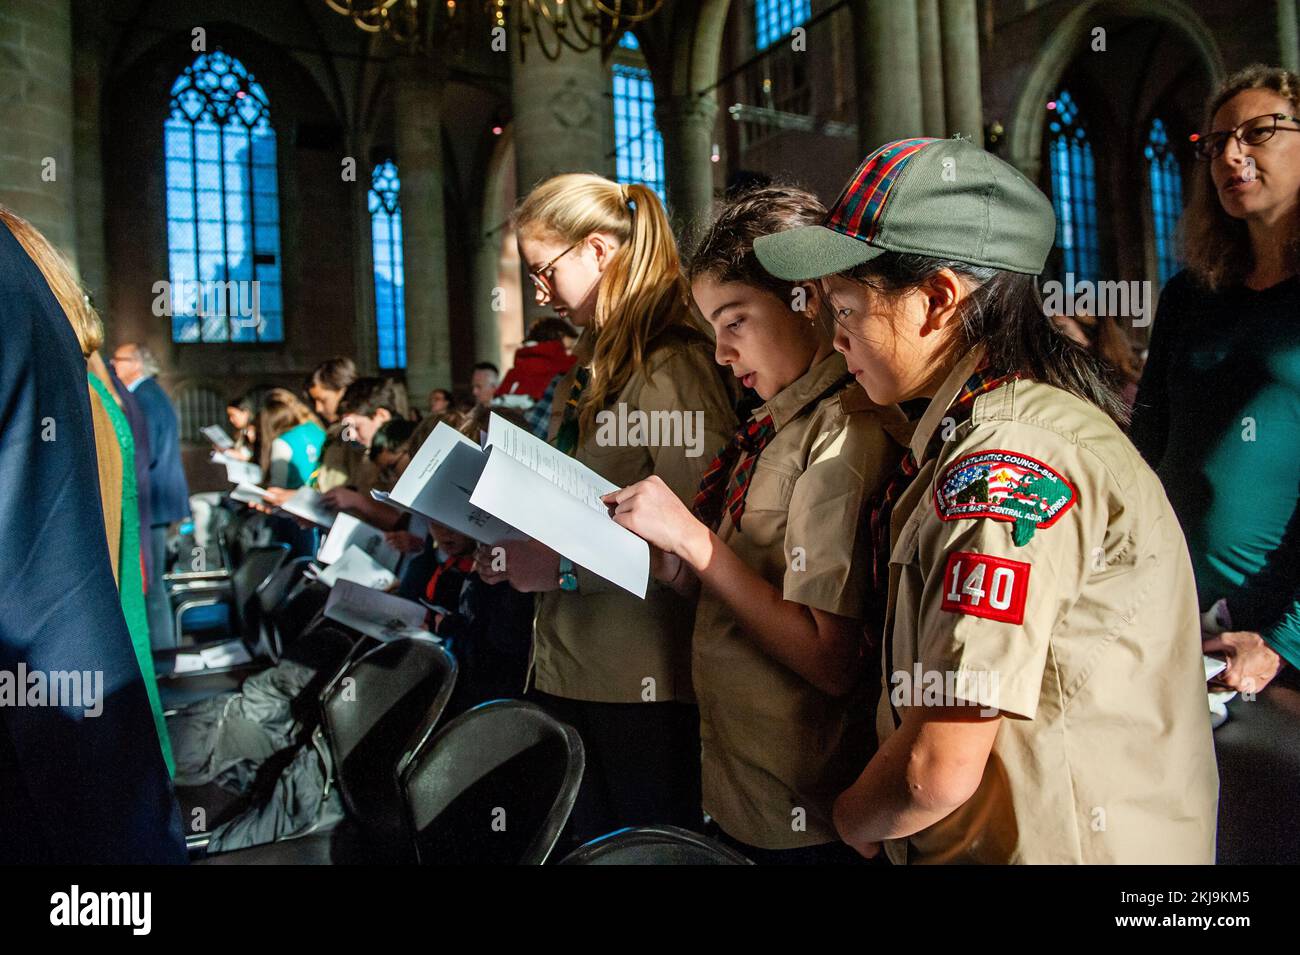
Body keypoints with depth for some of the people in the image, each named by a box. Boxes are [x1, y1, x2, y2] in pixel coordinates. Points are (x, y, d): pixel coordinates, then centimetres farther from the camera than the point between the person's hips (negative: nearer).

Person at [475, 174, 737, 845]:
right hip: (567, 667, 9)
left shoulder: (672, 368, -16)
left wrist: (564, 569, -20)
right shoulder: (587, 370, 14)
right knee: (584, 844, 20)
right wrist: (518, 552, 5)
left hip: (642, 687, -8)